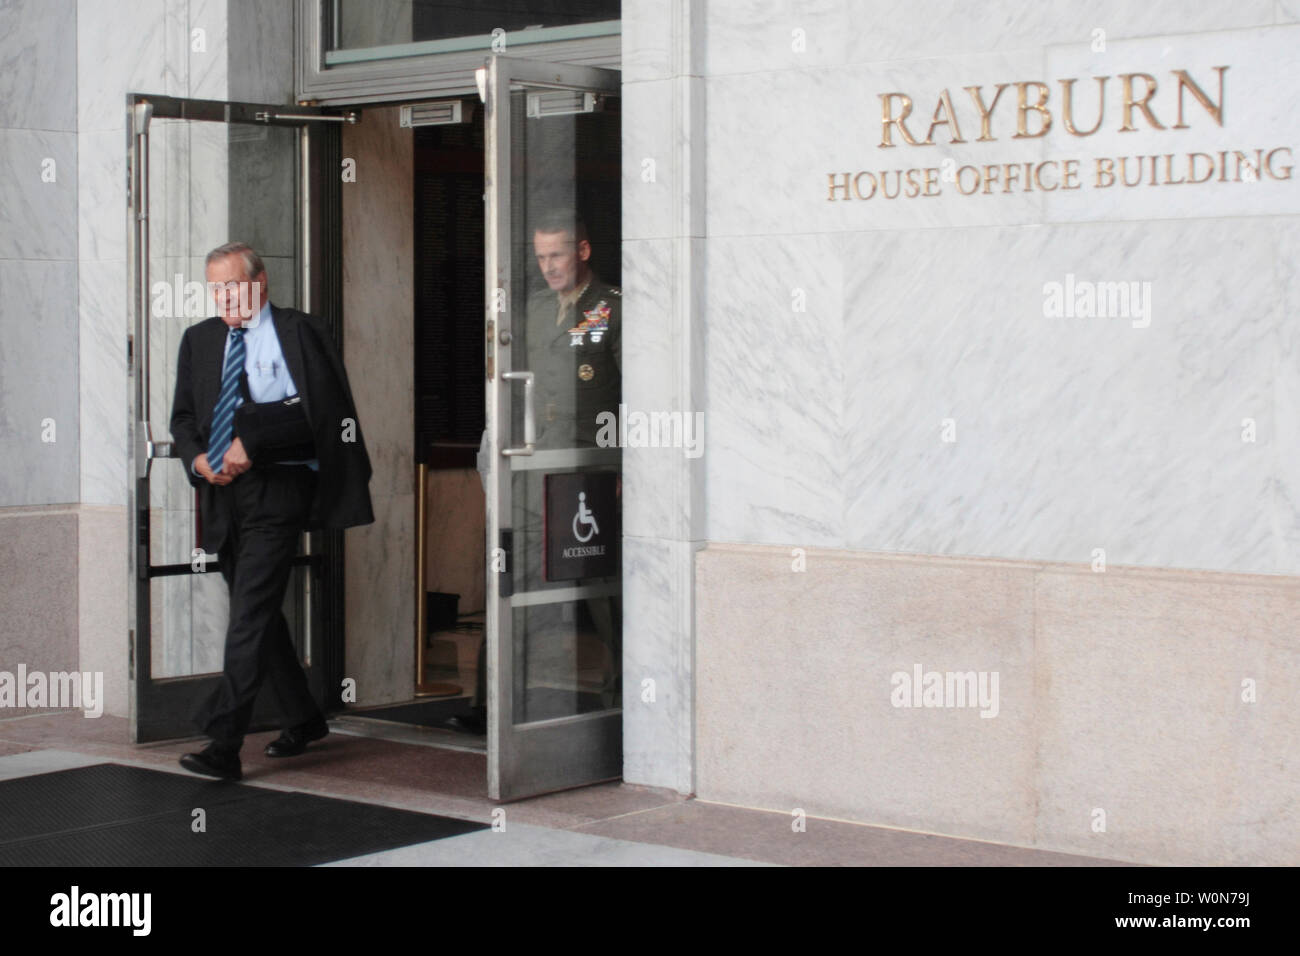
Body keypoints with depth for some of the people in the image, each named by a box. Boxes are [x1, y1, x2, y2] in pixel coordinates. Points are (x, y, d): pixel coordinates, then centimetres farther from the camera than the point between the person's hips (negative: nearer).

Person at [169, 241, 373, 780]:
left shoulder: (298, 332, -2)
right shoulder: (199, 340, 16)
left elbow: (320, 407, -11)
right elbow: (183, 417, 18)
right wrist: (198, 458, -3)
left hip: (276, 489, -7)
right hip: (222, 494, 7)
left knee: (251, 615, -14)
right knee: (259, 614, 14)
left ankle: (223, 745, -18)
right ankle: (302, 720, 29)